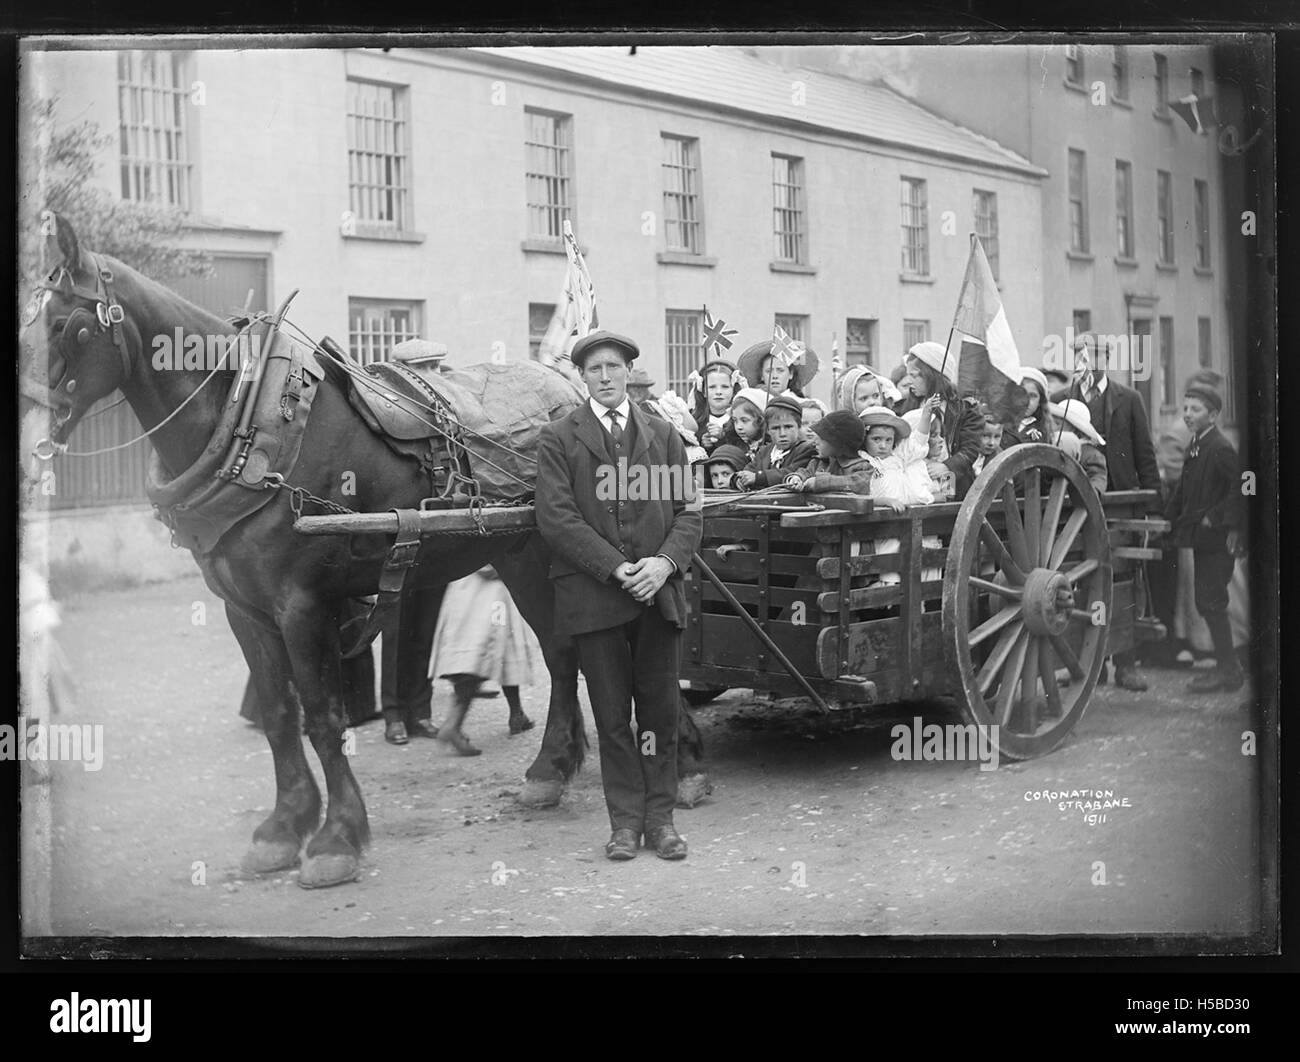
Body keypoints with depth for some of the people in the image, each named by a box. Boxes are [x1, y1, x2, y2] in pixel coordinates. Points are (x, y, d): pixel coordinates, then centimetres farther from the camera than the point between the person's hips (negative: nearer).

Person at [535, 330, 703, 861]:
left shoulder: (663, 435, 13)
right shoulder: (558, 439, 3)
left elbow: (689, 512, 8)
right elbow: (556, 517, -7)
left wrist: (665, 562, -11)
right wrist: (616, 568, -14)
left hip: (658, 592, 2)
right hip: (593, 595, -2)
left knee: (661, 711, 5)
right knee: (612, 715, 4)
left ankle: (660, 818, 15)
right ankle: (626, 821, 13)